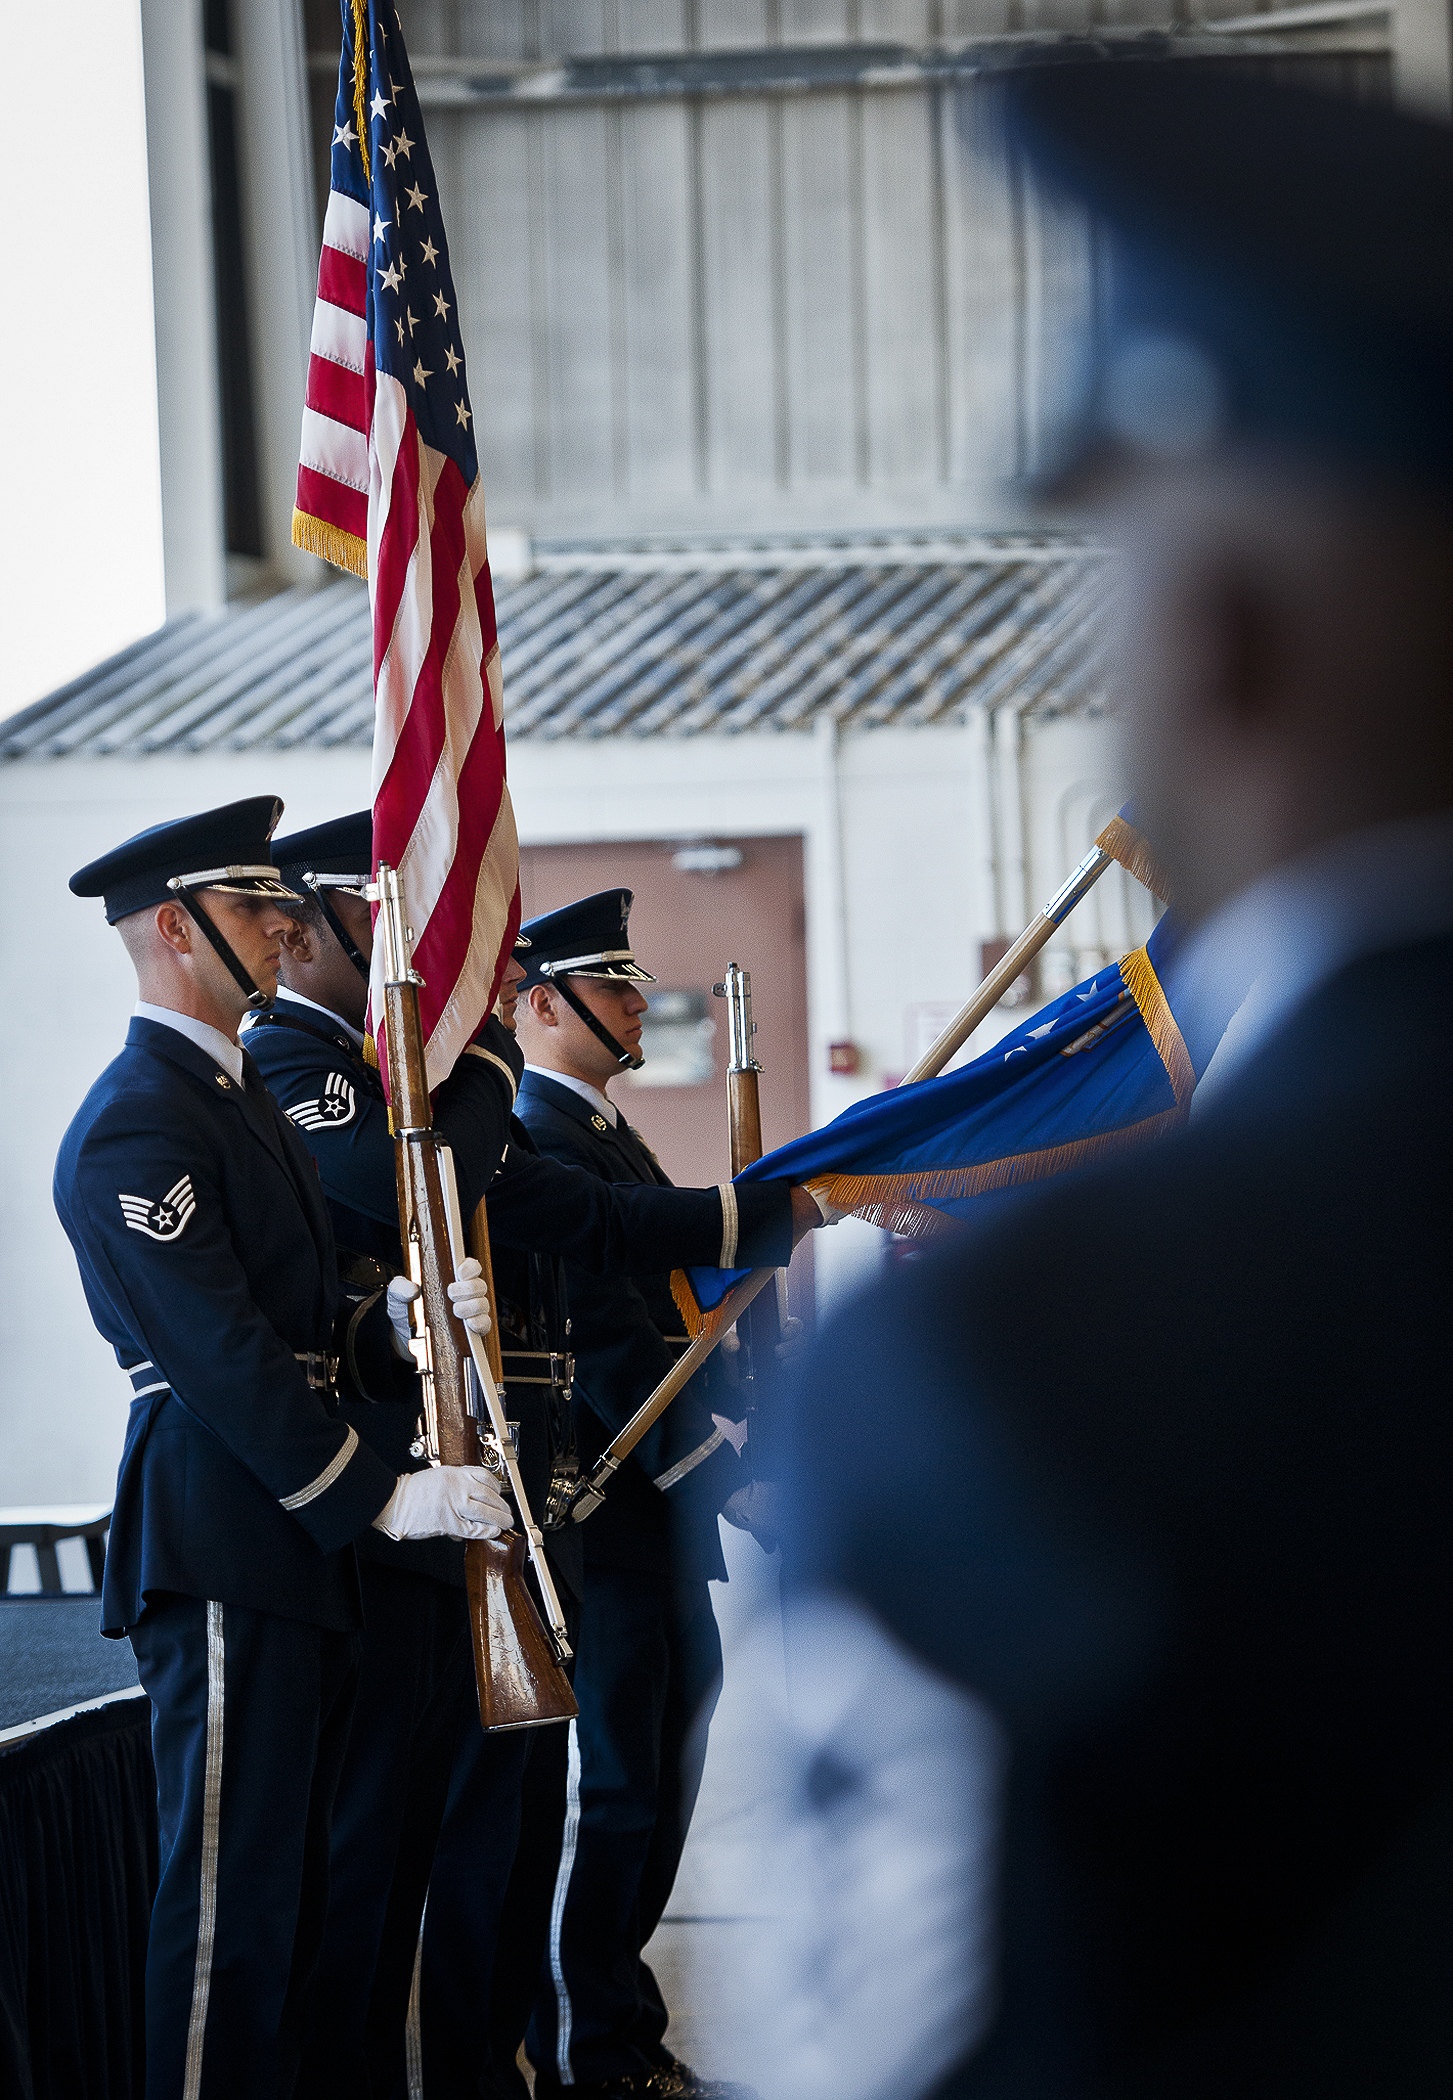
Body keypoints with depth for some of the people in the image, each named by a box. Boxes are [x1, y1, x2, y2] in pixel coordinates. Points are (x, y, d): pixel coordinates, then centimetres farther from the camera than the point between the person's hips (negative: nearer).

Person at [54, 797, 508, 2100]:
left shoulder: (246, 1100, 20)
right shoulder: (135, 1128, -13)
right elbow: (221, 1355, -18)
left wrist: (394, 1320, -1)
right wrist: (380, 1496, -17)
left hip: (298, 1550, 10)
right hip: (222, 1555, -10)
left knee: (288, 1881, 12)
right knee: (231, 1885, -7)